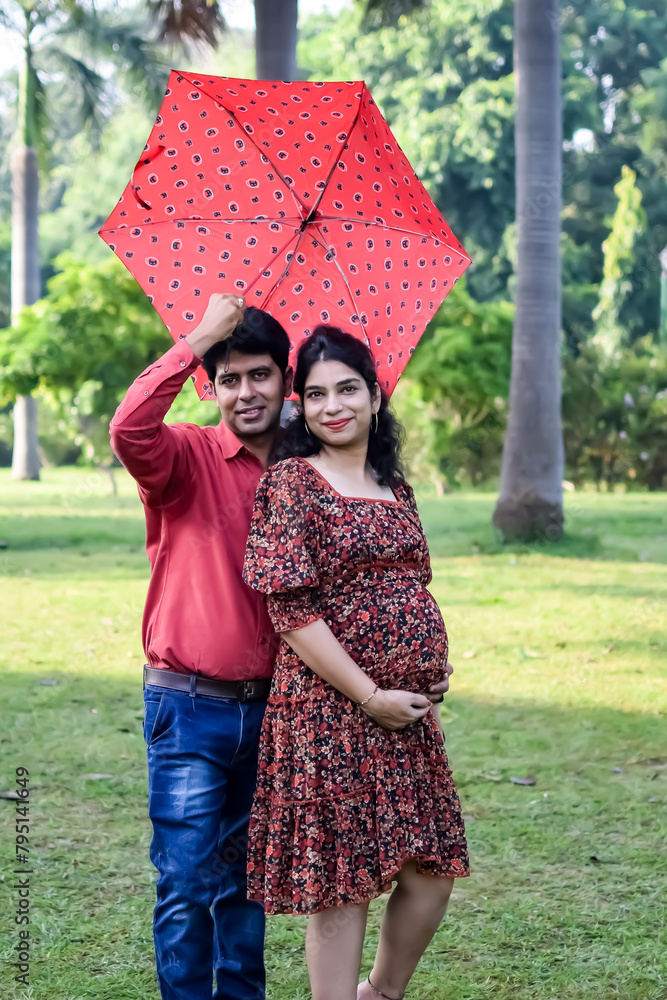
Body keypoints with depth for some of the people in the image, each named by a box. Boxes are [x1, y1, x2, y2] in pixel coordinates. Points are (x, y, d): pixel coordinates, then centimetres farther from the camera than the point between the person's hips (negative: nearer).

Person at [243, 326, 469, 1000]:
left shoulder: (394, 490, 13)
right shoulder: (289, 484, -8)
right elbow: (290, 610, -14)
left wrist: (422, 684, 8)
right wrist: (370, 697, -16)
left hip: (407, 711, 7)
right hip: (329, 710, -7)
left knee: (432, 871, 10)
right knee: (341, 890, -2)